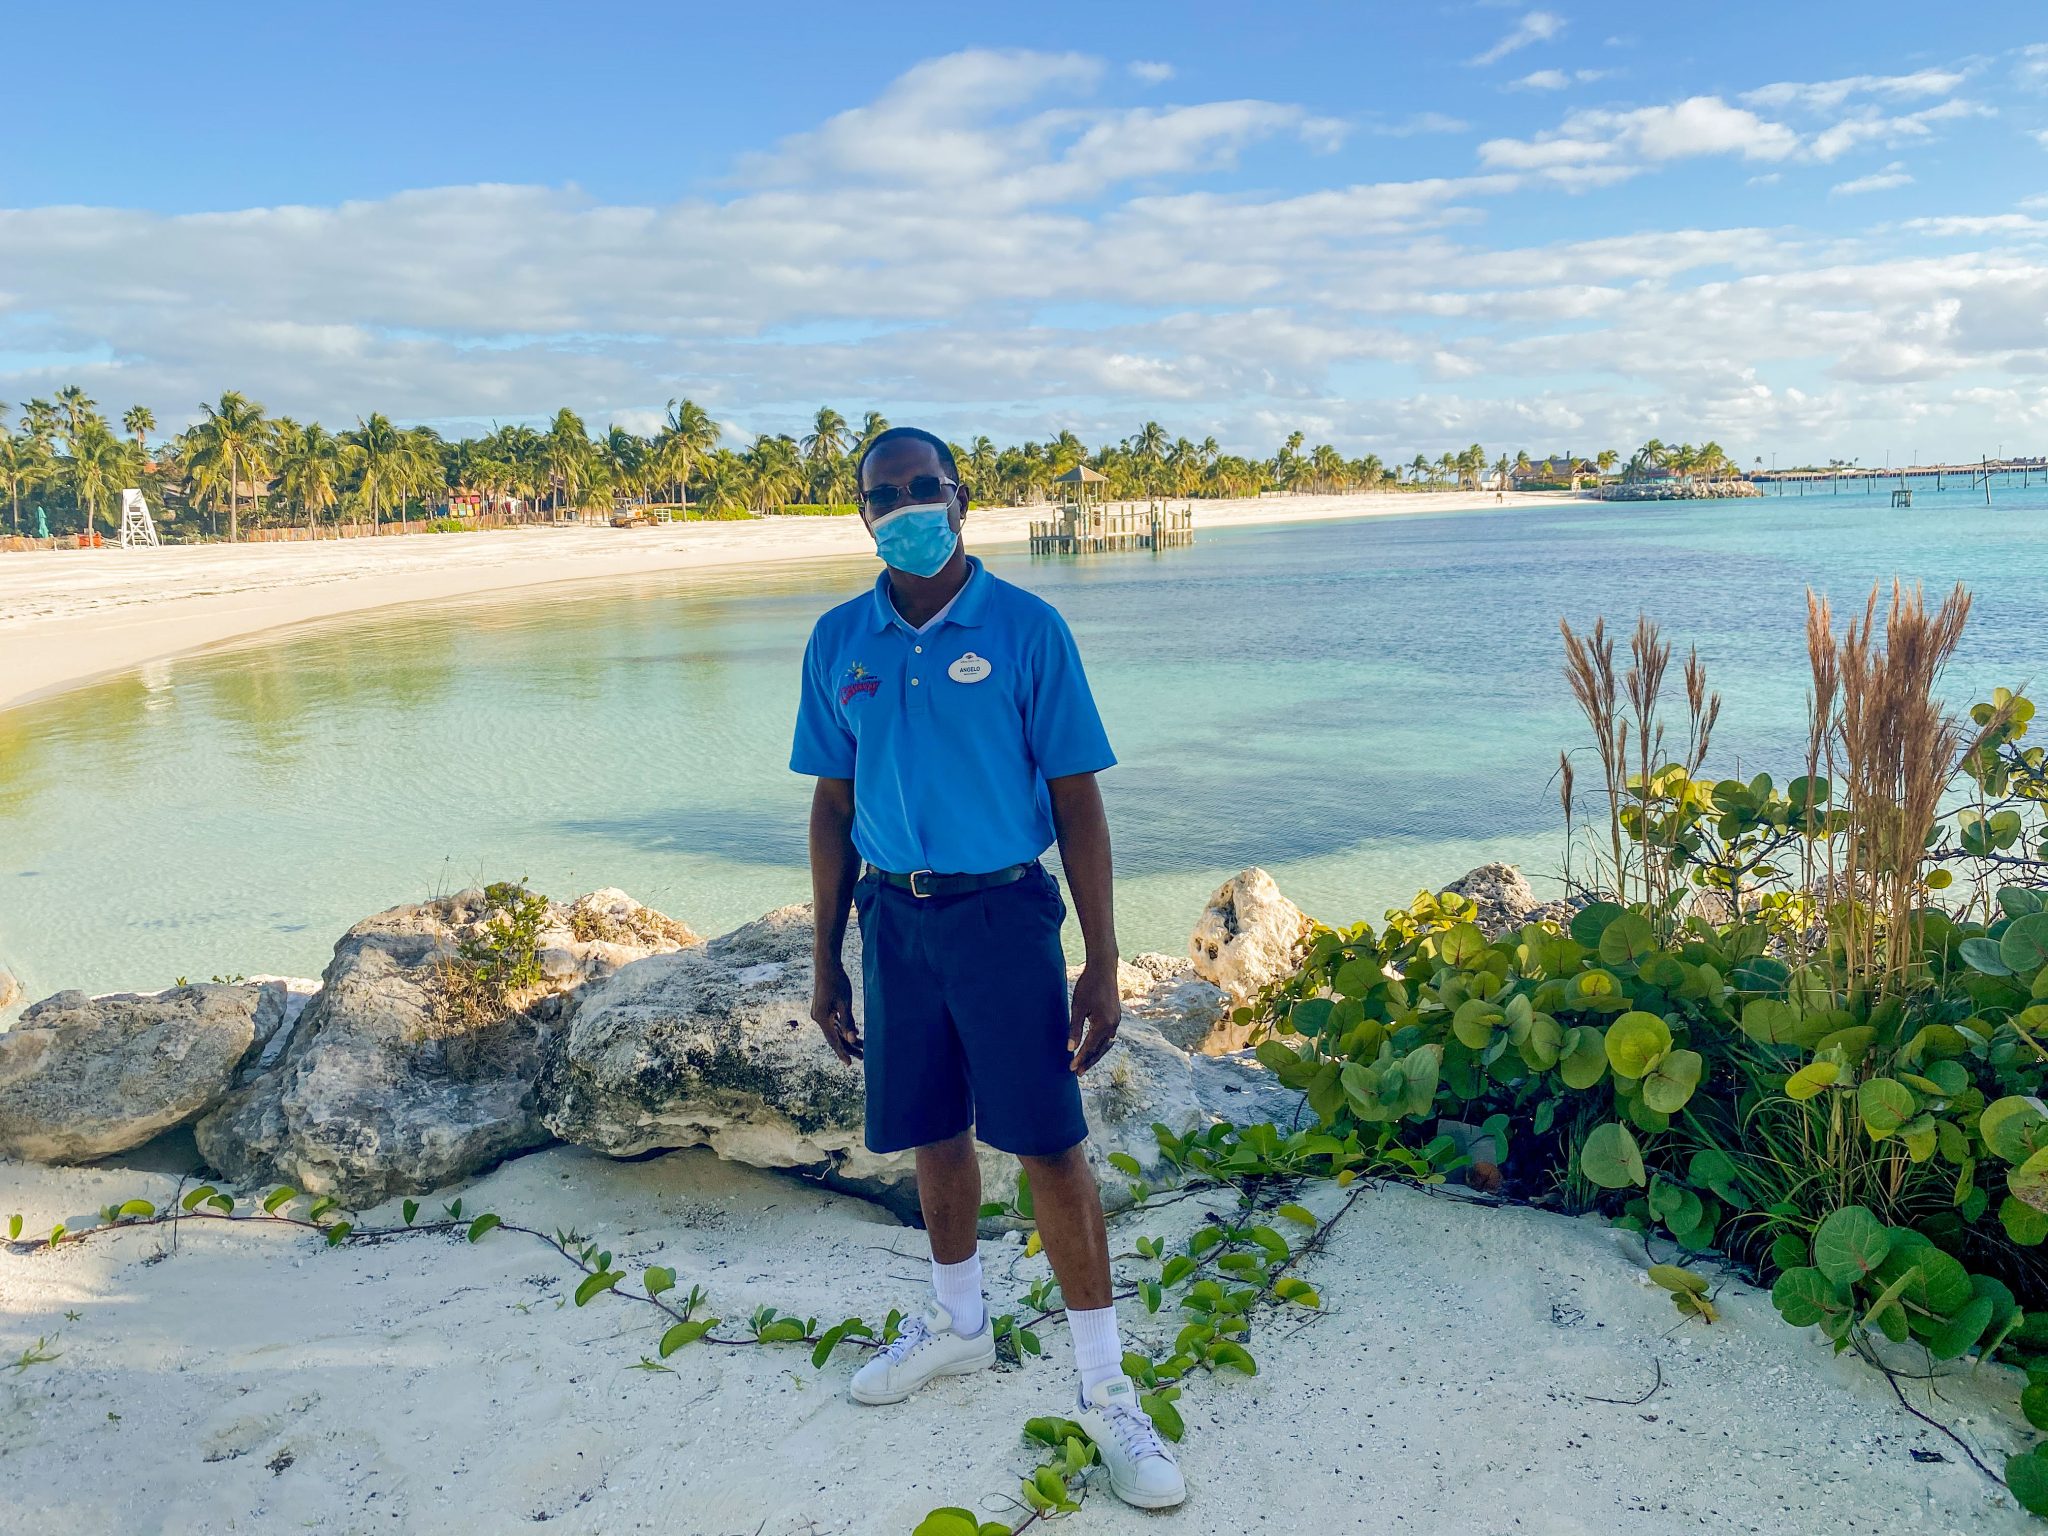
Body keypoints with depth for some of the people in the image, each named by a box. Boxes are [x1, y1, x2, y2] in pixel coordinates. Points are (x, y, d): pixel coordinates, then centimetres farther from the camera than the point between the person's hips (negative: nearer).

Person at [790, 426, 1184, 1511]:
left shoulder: (1025, 630, -9)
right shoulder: (840, 641, 2)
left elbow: (1077, 801, -7)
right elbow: (834, 807, 8)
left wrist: (1102, 963, -10)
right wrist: (827, 962, 9)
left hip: (1002, 913, -4)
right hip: (894, 917, 4)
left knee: (1049, 1145, -1)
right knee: (934, 1133, 18)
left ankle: (1105, 1390, 16)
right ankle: (957, 1325, 41)